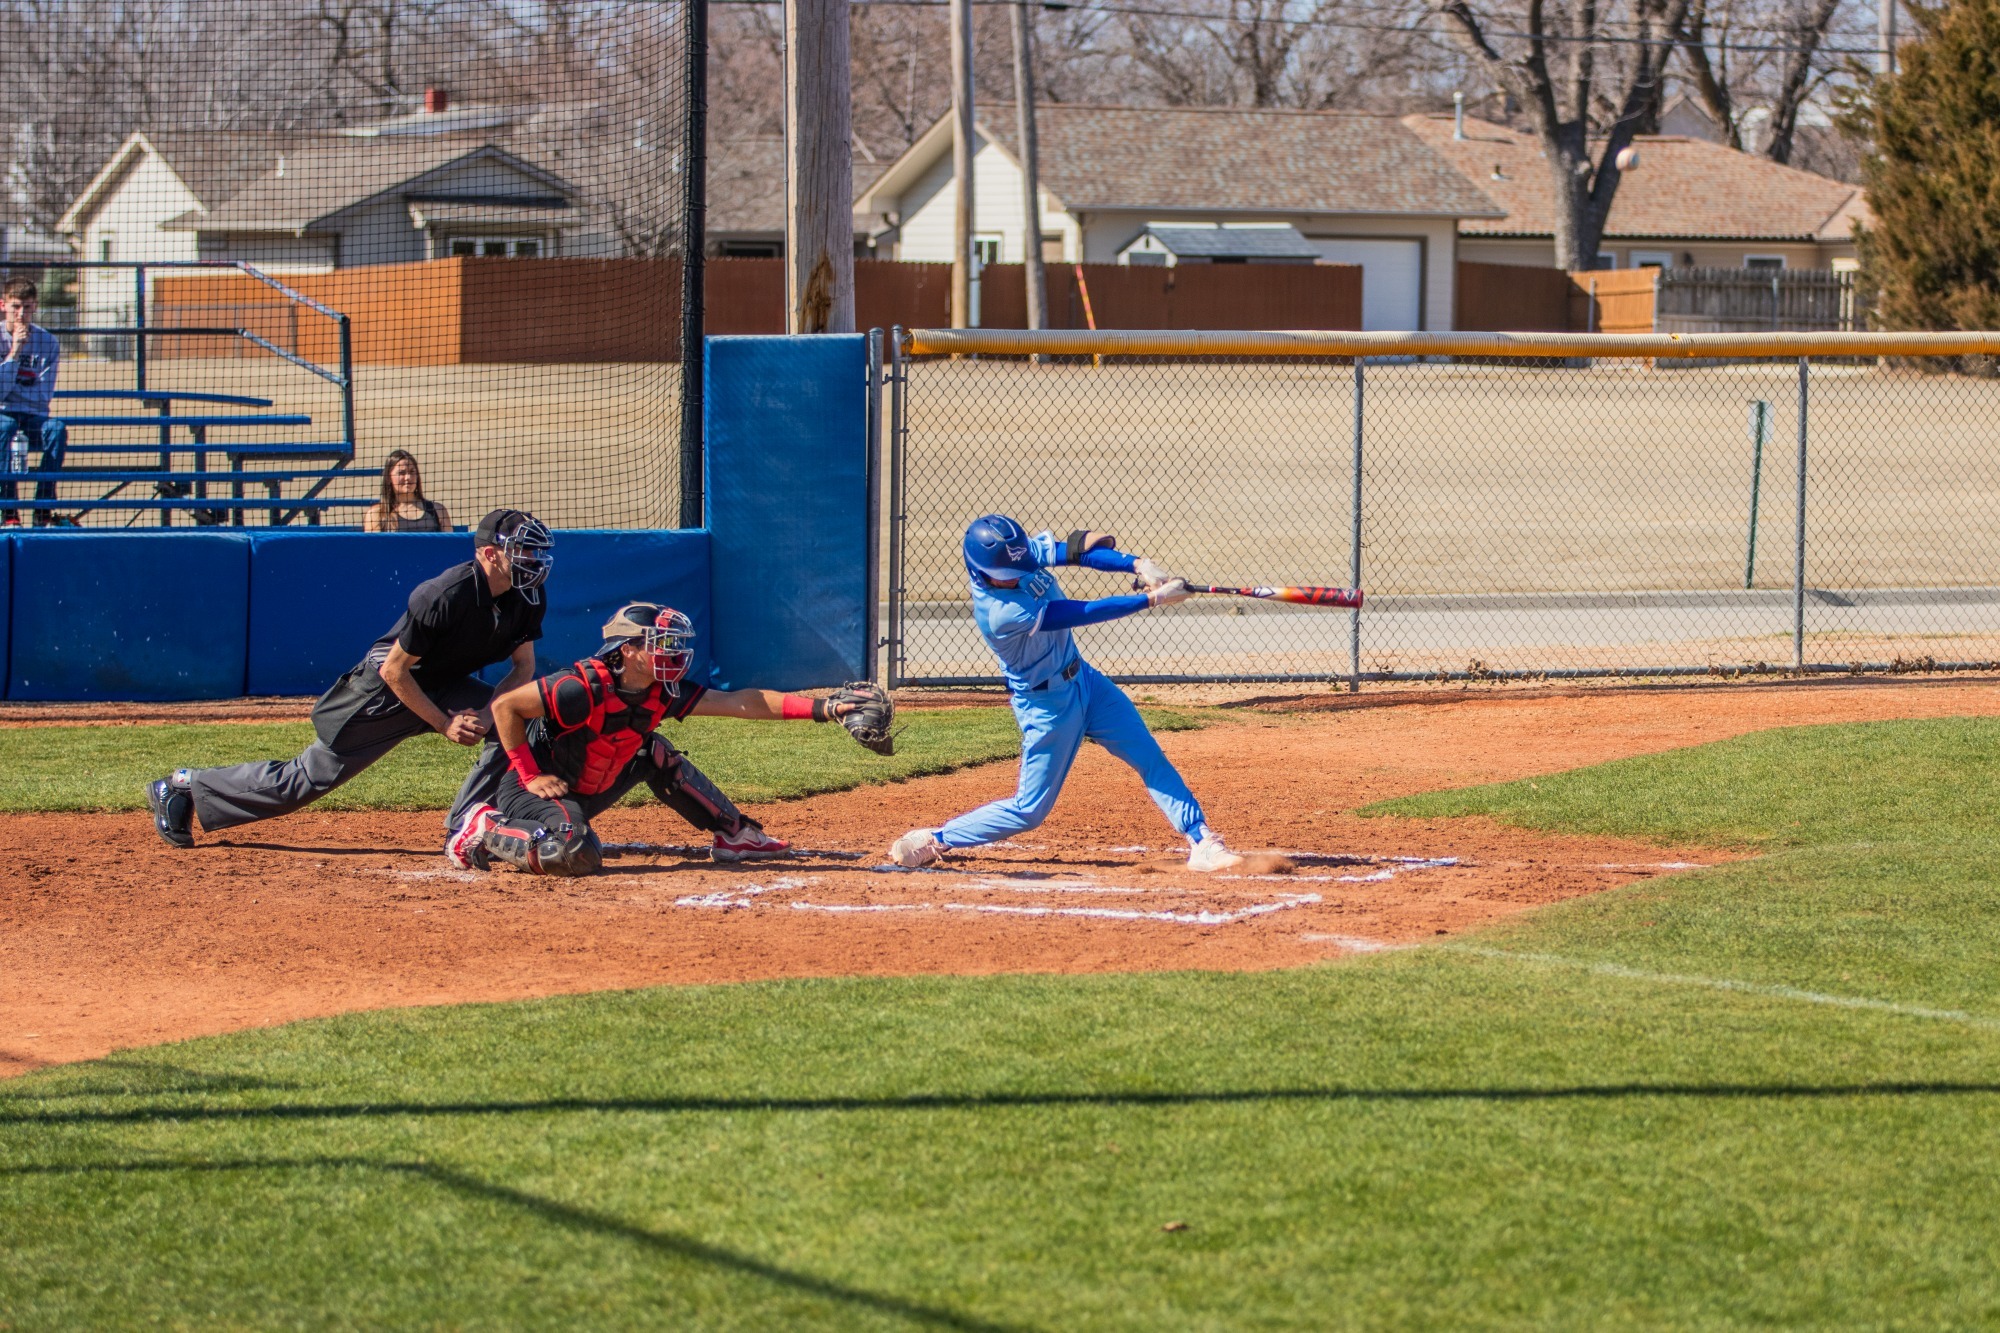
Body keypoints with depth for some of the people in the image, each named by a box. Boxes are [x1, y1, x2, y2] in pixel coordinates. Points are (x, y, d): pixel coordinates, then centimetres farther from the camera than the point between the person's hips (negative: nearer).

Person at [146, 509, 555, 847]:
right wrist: (444, 723, -22)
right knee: (310, 778, -2)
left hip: (442, 687, 7)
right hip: (384, 692, -7)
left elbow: (523, 667, -1)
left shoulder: (525, 597, -10)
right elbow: (394, 671, -25)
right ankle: (187, 788, 11)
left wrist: (487, 716, -18)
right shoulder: (443, 597, -31)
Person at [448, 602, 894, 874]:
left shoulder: (661, 694, -6)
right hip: (536, 788, -9)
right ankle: (485, 830, -11)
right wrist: (530, 776, -23)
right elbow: (505, 706, -23)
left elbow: (743, 703, -9)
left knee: (655, 755, 9)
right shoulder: (584, 689, -28)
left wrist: (821, 708, -18)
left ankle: (735, 835, 18)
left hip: (586, 793, 9)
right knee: (575, 854, -35)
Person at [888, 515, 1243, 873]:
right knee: (1030, 810, 3)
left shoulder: (1019, 554, -13)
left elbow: (1077, 549, -12)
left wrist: (1138, 565, -28)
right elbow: (1085, 614, -31)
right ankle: (933, 841, 16)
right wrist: (1153, 598, -28)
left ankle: (1201, 843, 5)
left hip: (1083, 679, 8)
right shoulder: (1001, 613, -33)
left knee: (1150, 758, 2)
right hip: (1048, 705, -8)